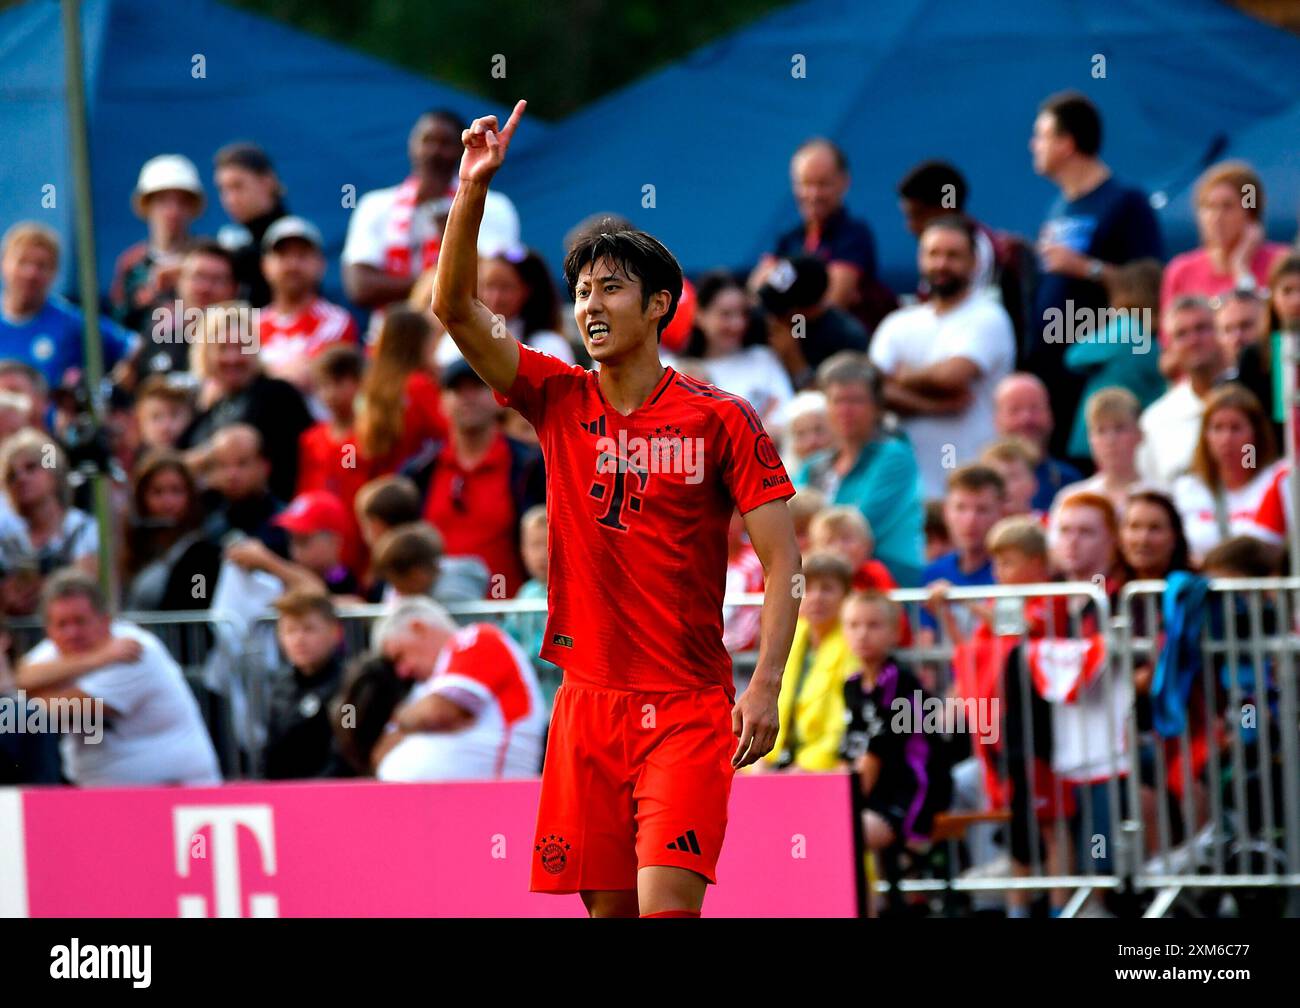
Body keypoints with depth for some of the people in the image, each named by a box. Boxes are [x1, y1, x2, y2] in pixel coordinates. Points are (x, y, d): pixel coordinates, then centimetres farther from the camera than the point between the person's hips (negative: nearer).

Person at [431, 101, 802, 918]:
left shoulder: (722, 419, -3)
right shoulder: (559, 401, 6)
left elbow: (782, 557, -5)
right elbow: (455, 306, -1)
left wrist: (766, 684, -14)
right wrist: (474, 189, -12)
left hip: (689, 707, -4)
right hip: (589, 696, 4)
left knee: (667, 904, -16)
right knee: (607, 905, 5)